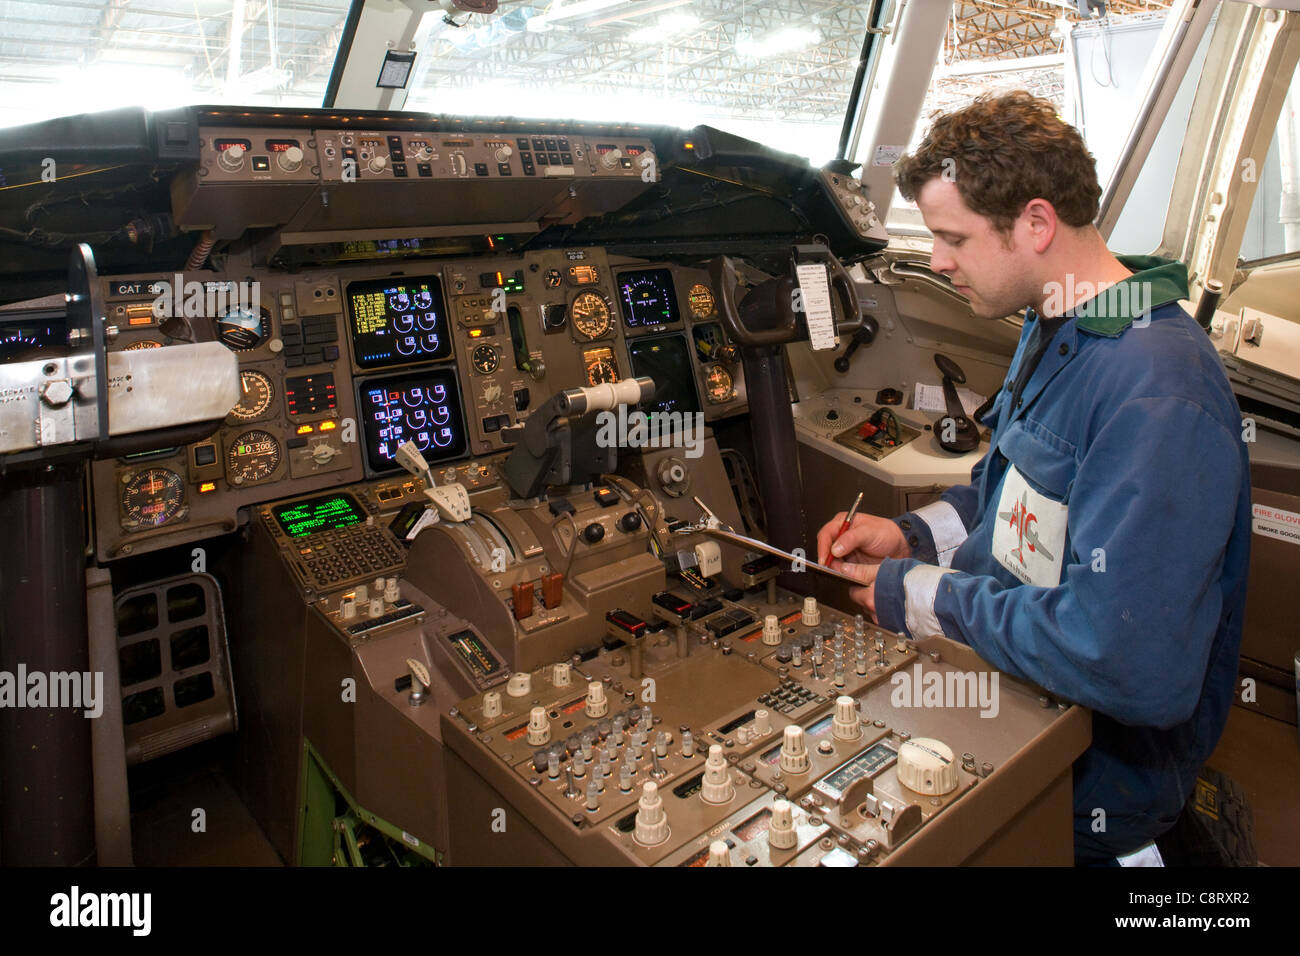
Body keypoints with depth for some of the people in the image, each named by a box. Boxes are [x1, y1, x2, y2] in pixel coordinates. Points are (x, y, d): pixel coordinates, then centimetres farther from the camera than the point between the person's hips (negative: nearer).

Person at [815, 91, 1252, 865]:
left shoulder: (1154, 394, -28)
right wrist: (913, 536, -1)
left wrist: (927, 597, -21)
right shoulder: (1055, 329, 5)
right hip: (1007, 672, 9)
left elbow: (1131, 668, -33)